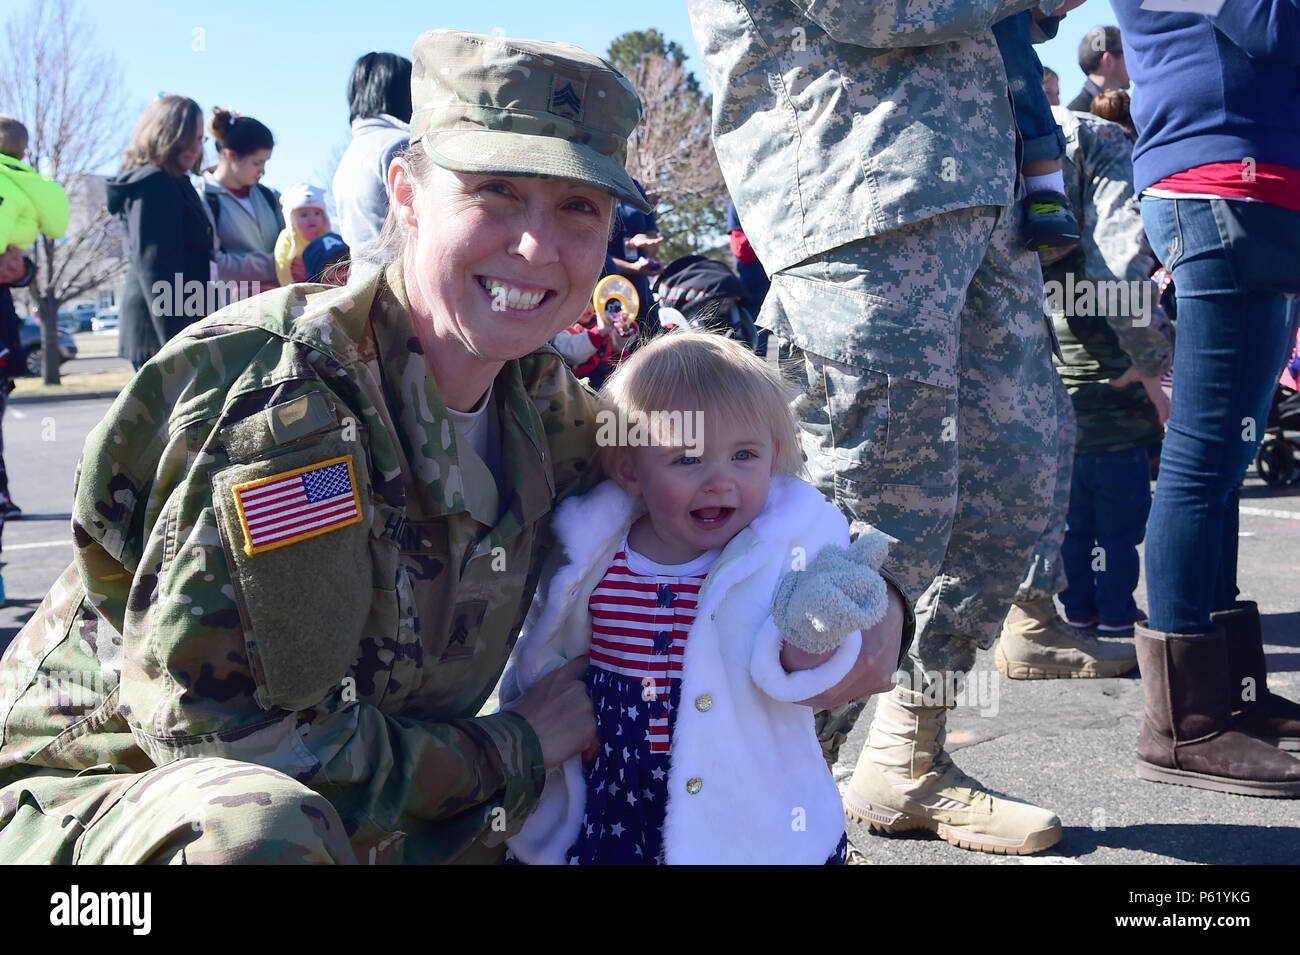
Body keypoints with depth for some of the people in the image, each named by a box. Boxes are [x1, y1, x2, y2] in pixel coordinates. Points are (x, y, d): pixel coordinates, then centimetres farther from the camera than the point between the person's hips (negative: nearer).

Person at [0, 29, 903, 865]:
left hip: (348, 820, 7)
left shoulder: (541, 407, -5)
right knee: (261, 827, -40)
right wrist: (514, 752, -19)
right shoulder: (276, 394, -27)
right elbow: (214, 725, -28)